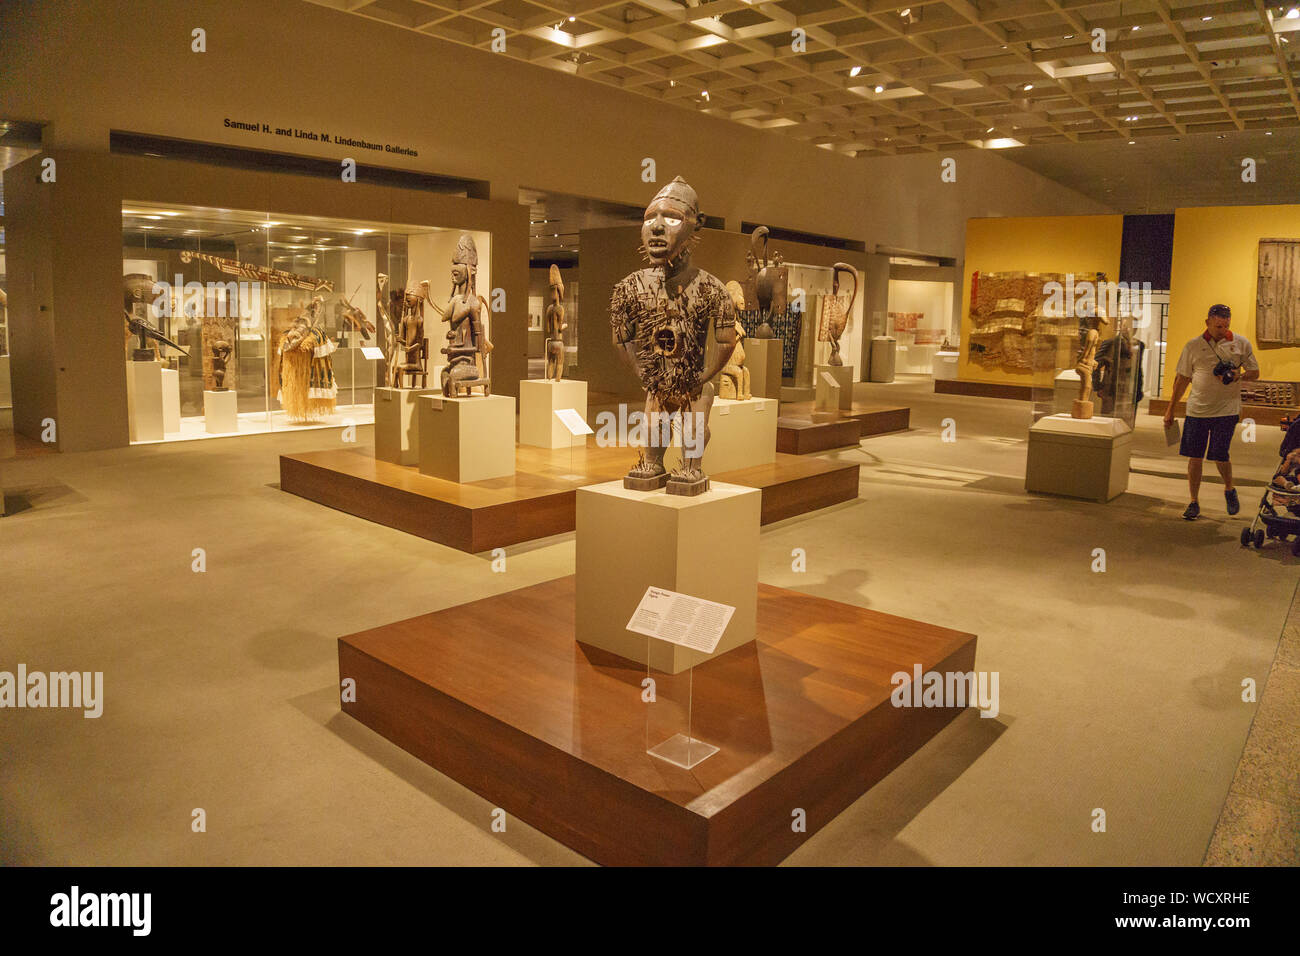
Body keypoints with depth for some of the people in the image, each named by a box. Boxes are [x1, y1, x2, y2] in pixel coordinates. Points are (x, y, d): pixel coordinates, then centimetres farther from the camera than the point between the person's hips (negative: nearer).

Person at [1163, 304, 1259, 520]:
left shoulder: (1241, 343, 3)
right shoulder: (1193, 346, 3)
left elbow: (1254, 372, 10)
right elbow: (1182, 379, 7)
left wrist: (1239, 376, -14)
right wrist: (1170, 410, 7)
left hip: (1227, 410, -1)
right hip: (1197, 410, 1)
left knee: (1220, 456, -4)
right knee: (1194, 457, 2)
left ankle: (1229, 489, 27)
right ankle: (1194, 502, 14)